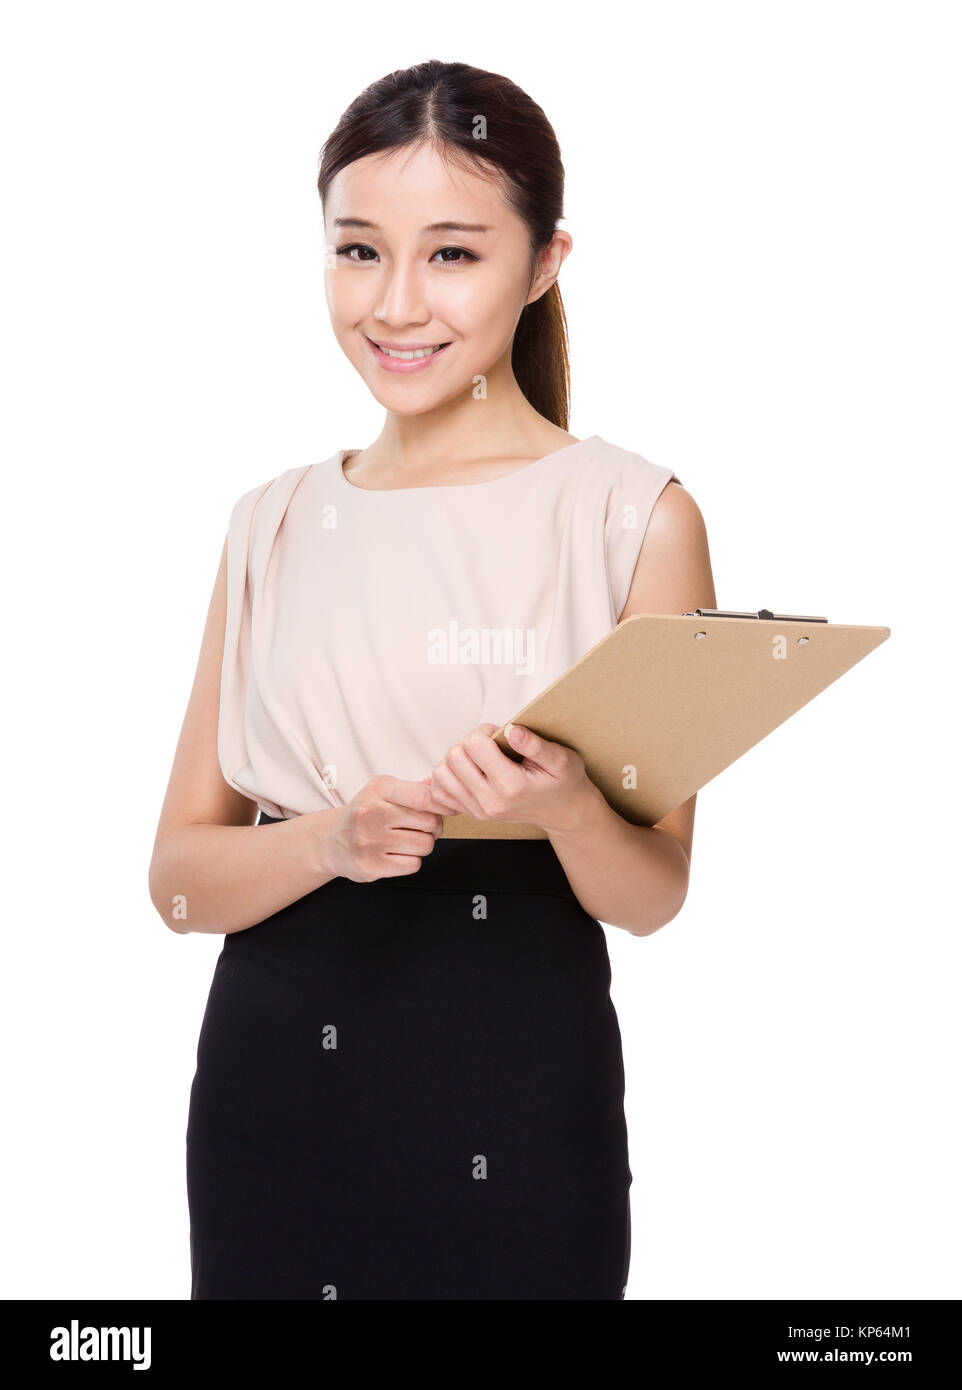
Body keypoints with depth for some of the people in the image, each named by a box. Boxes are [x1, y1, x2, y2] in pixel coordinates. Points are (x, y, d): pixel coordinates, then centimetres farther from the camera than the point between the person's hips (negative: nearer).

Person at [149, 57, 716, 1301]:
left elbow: (651, 896, -3)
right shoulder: (276, 526, 6)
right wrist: (335, 837, -18)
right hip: (267, 1088, 3)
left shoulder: (635, 518, -4)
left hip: (515, 1108, -3)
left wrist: (568, 809, -24)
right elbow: (178, 878, 2)